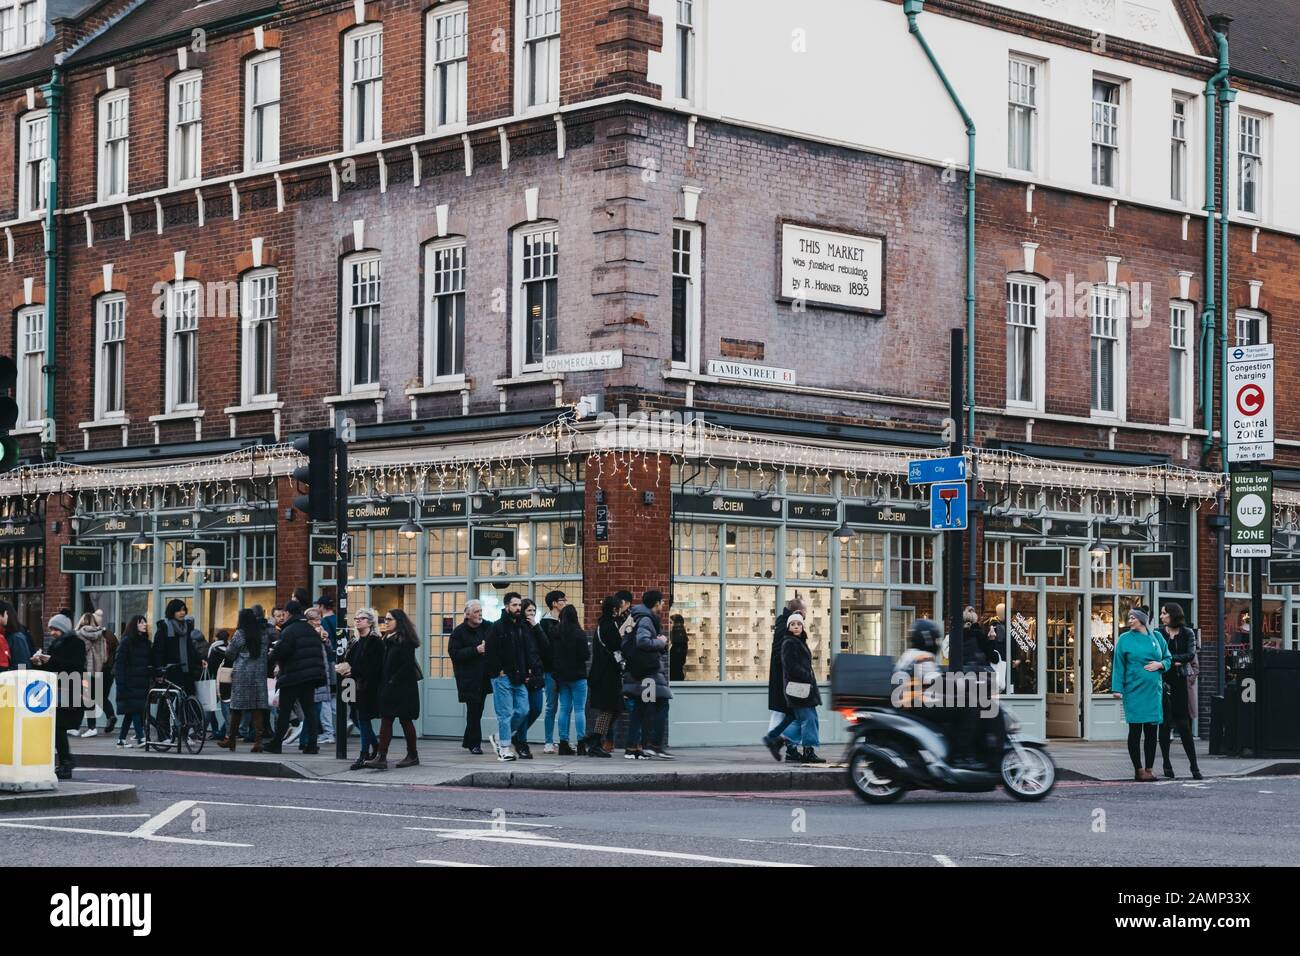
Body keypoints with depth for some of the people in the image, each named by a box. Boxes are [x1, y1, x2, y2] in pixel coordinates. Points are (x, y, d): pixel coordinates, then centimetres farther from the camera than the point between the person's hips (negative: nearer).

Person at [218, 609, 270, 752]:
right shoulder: (263, 634, 6)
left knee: (237, 708, 5)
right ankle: (258, 741, -7)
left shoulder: (239, 634, -6)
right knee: (257, 709, 1)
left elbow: (229, 654, 0)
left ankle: (231, 740, 13)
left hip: (242, 673, -3)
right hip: (259, 674, 3)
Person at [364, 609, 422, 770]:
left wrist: (393, 681, -17)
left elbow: (408, 665, -17)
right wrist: (383, 684, 5)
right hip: (388, 688, 8)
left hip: (403, 688, -8)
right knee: (385, 719, -2)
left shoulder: (405, 641, -11)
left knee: (405, 720, 2)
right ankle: (381, 757, -8)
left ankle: (412, 755, 14)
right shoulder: (387, 639, 13)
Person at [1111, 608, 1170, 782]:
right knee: (1135, 730, -3)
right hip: (1134, 690, -3)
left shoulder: (1156, 637, 10)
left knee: (1151, 731, 4)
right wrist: (1117, 688, -8)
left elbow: (1168, 658, 16)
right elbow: (1119, 665, 0)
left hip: (1153, 690, 3)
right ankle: (1138, 769, 2)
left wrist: (1160, 665, -6)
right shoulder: (1125, 639, 3)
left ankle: (1149, 769, 10)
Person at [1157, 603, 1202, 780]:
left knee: (1184, 725, -4)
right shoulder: (1158, 633, 8)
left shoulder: (1188, 633, 6)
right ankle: (1166, 764, 8)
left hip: (1181, 681, -1)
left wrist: (1170, 658, -13)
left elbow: (1191, 654, -7)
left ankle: (1194, 765, -1)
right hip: (1163, 681, 1)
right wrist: (1173, 662, -11)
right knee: (1165, 724, 0)